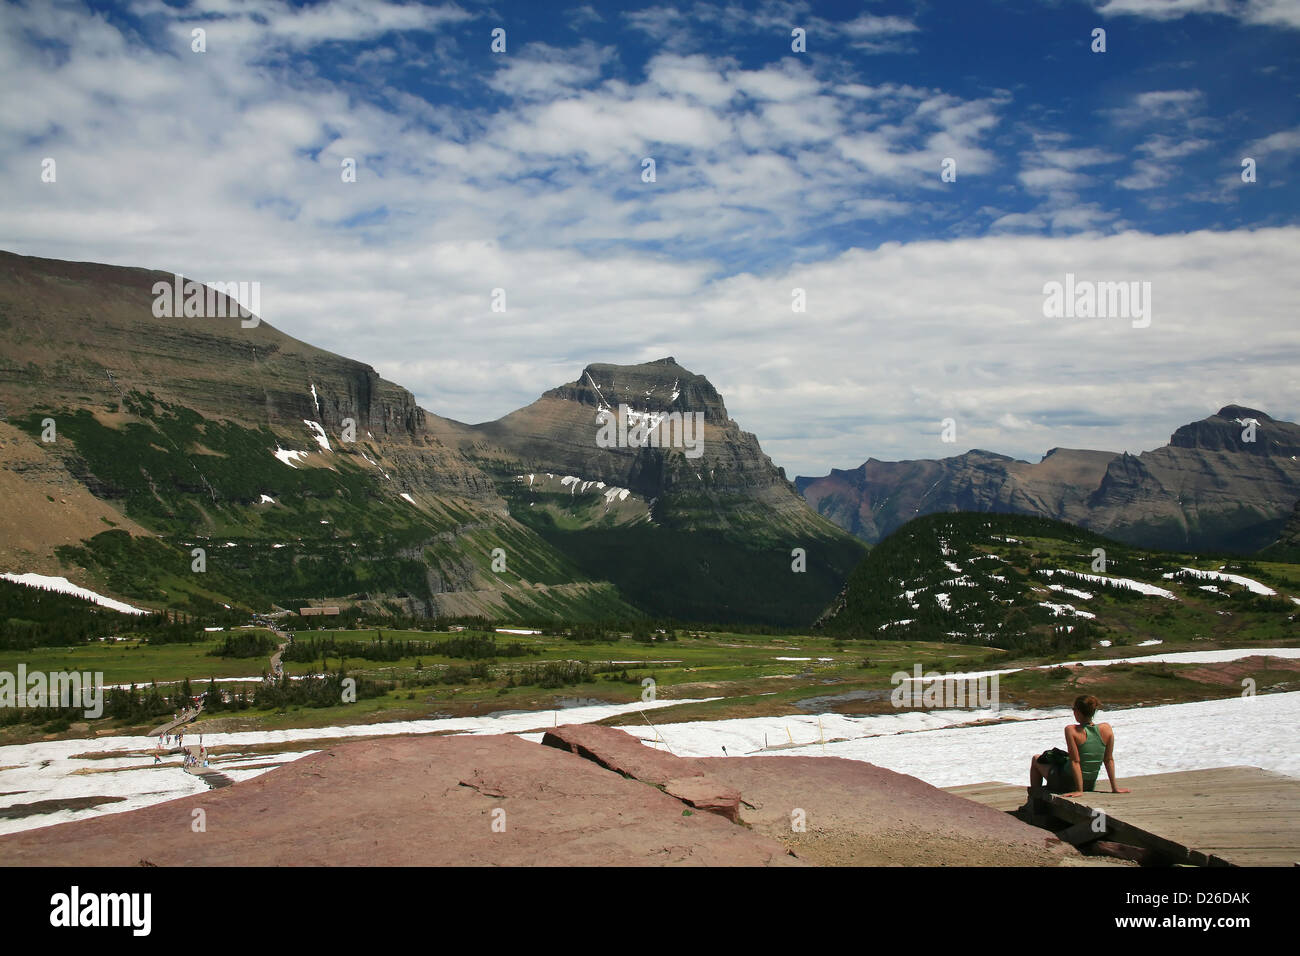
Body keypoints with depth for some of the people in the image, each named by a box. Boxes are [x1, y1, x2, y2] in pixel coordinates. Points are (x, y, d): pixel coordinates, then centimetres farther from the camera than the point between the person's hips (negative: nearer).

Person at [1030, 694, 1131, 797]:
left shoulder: (1072, 730, -23)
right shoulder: (1106, 729, -10)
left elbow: (1075, 761, -22)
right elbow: (1109, 760, -3)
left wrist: (1079, 791, -18)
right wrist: (1114, 787, 3)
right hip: (1090, 785, 5)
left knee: (1036, 759, 23)